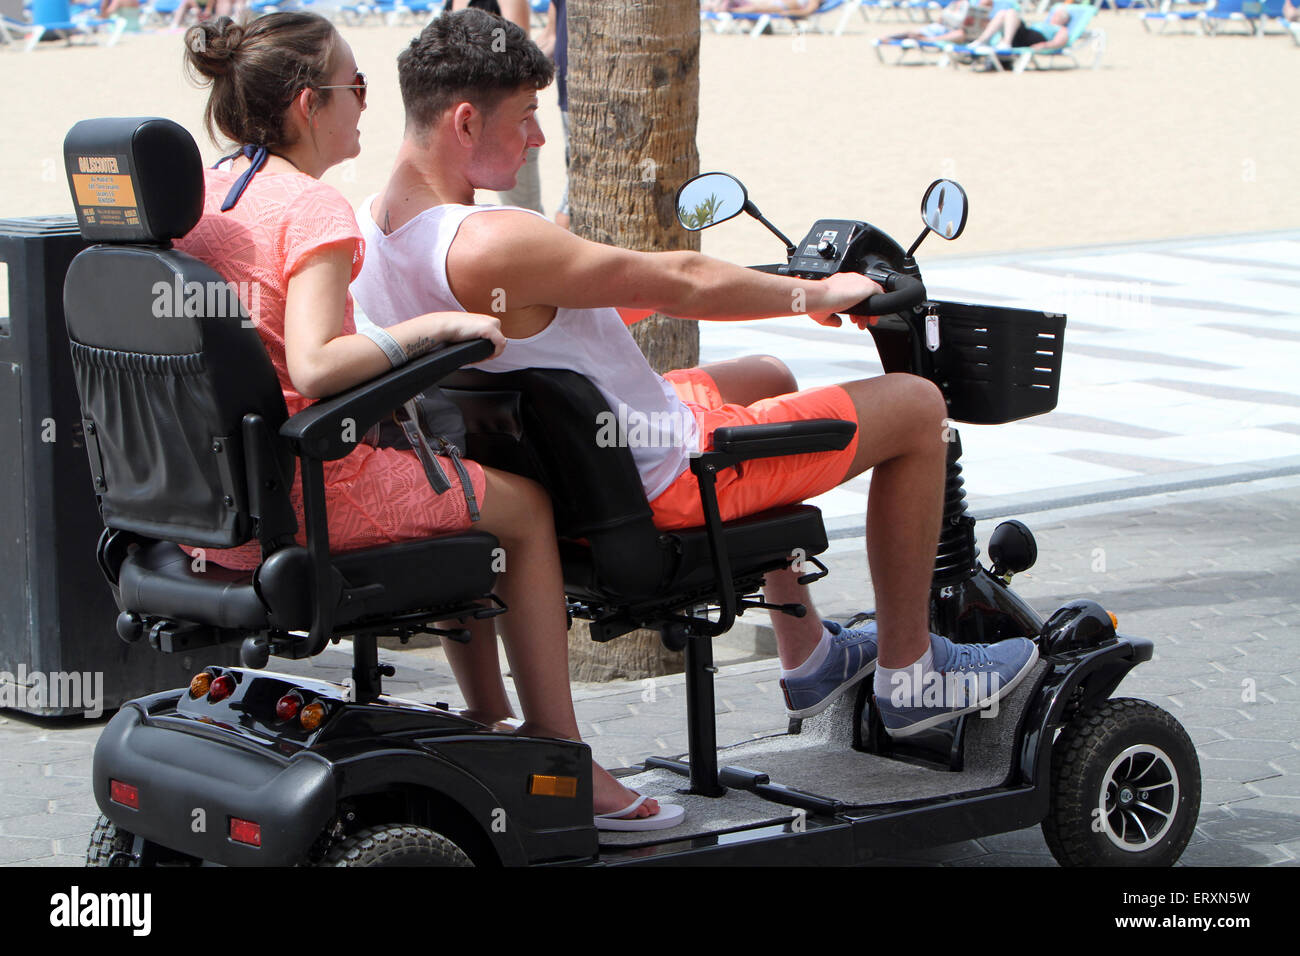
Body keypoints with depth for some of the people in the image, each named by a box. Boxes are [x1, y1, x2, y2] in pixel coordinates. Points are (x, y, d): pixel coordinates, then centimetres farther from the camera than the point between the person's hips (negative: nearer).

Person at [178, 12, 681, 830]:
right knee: (524, 505, 10)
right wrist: (435, 326, -19)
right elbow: (313, 369, -29)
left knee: (454, 475, 30)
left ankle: (493, 726, 33)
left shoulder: (199, 194, 8)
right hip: (305, 494, -9)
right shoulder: (311, 207, -17)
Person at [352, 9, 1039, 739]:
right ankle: (908, 674, 16)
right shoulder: (490, 246, -33)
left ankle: (808, 657, 39)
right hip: (657, 480, -10)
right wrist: (816, 294, -7)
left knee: (769, 379, 35)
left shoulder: (376, 224, -2)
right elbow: (683, 283, -23)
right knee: (918, 406, 3)